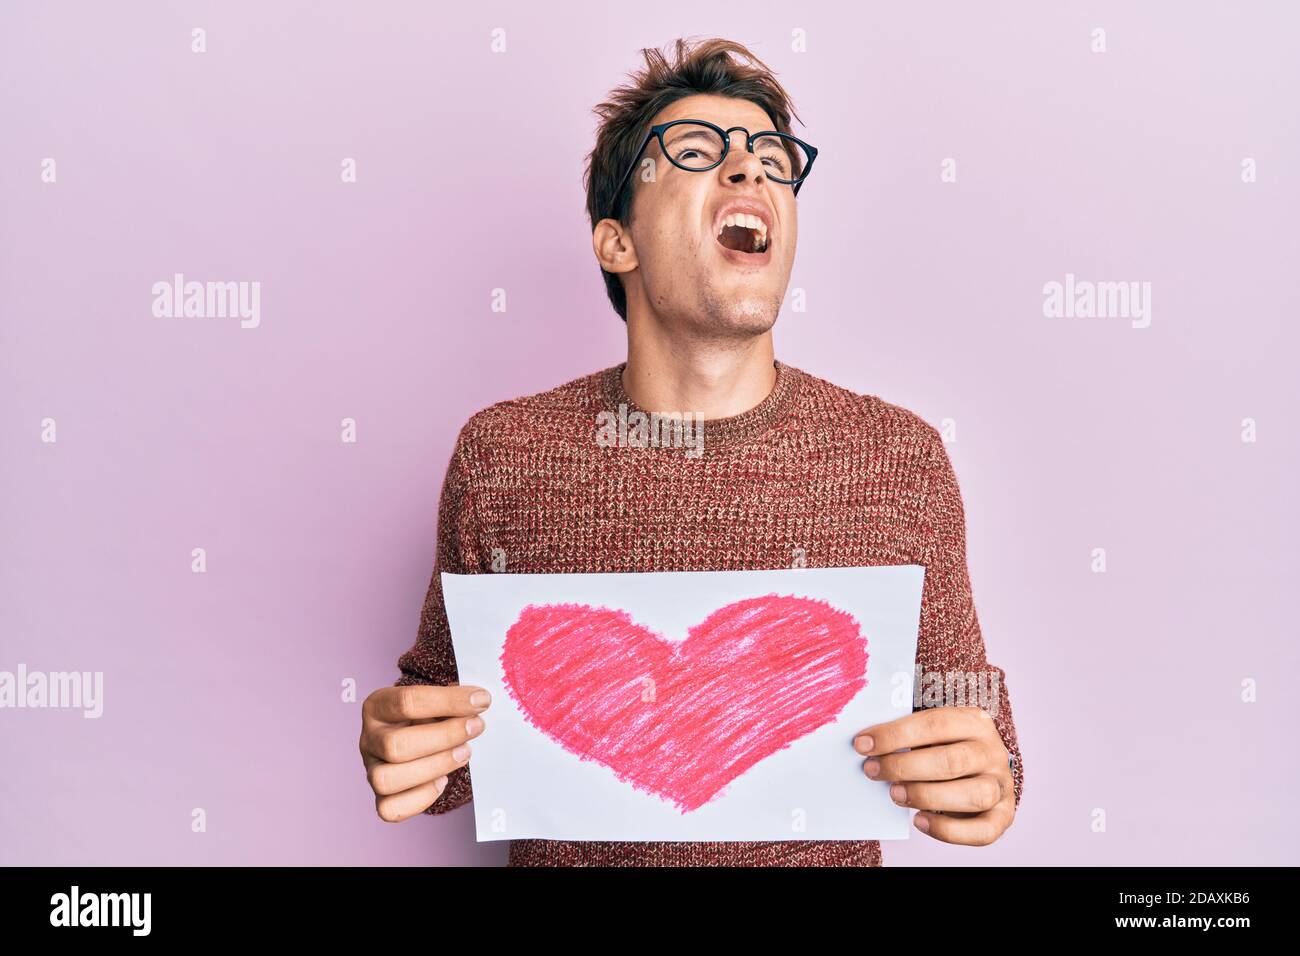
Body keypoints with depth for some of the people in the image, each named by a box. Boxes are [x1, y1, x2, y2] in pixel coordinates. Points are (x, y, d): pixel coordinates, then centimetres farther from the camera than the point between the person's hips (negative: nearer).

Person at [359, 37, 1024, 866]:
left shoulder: (903, 457, -11)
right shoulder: (500, 457, -12)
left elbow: (965, 695, -1)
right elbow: (444, 684, -1)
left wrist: (989, 779, -22)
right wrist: (404, 755, -22)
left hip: (827, 848, 0)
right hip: (566, 853, 1)